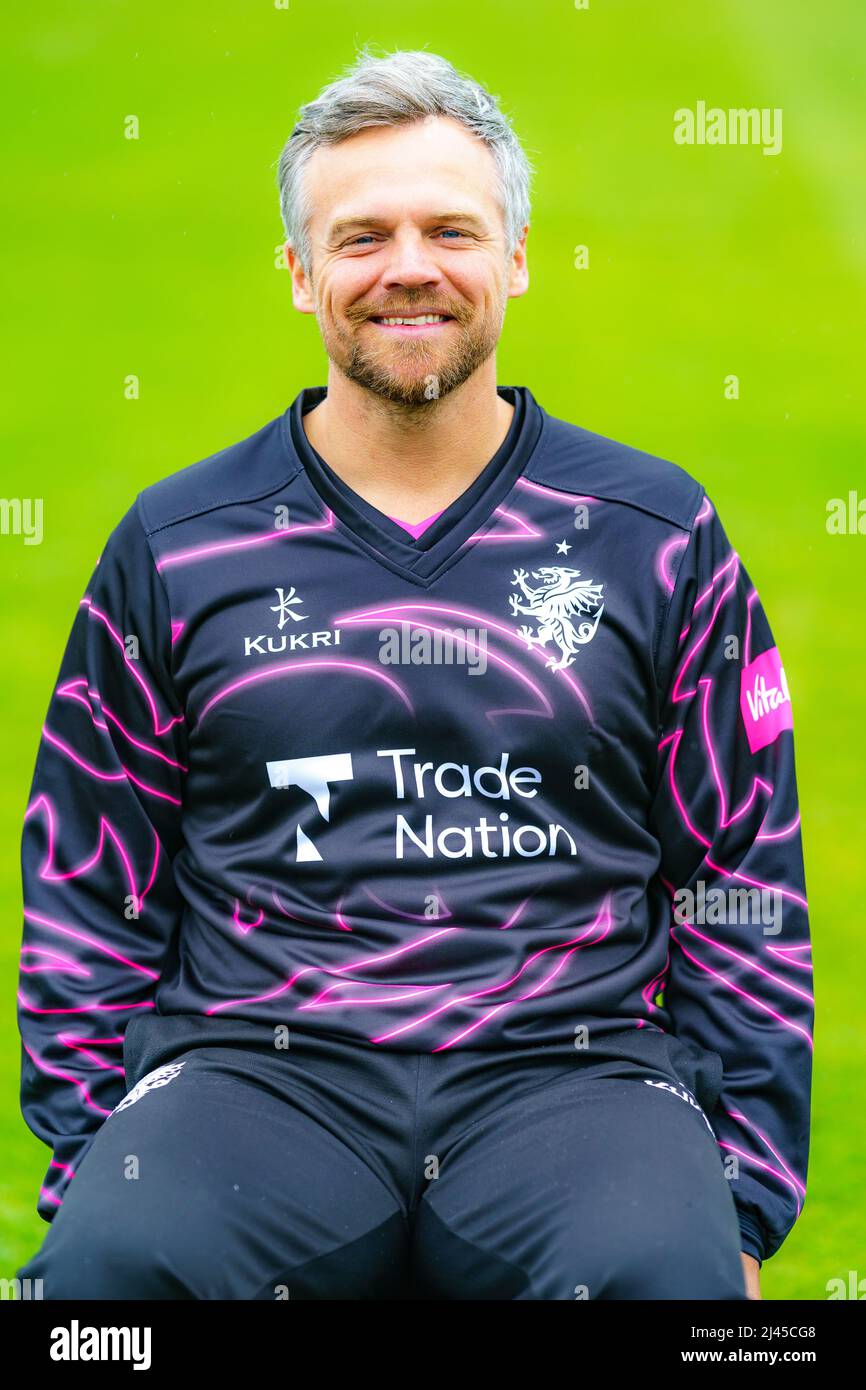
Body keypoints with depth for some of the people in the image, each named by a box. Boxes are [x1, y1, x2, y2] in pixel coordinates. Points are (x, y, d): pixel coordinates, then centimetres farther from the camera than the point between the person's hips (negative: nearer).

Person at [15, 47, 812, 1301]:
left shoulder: (656, 539, 11)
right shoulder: (176, 547, 12)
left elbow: (746, 889, 12)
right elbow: (87, 891, 14)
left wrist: (742, 1210, 5)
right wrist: (91, 1175, 4)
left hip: (573, 1068, 0)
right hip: (256, 1065, 0)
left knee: (663, 1271, -34)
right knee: (117, 1258, -32)